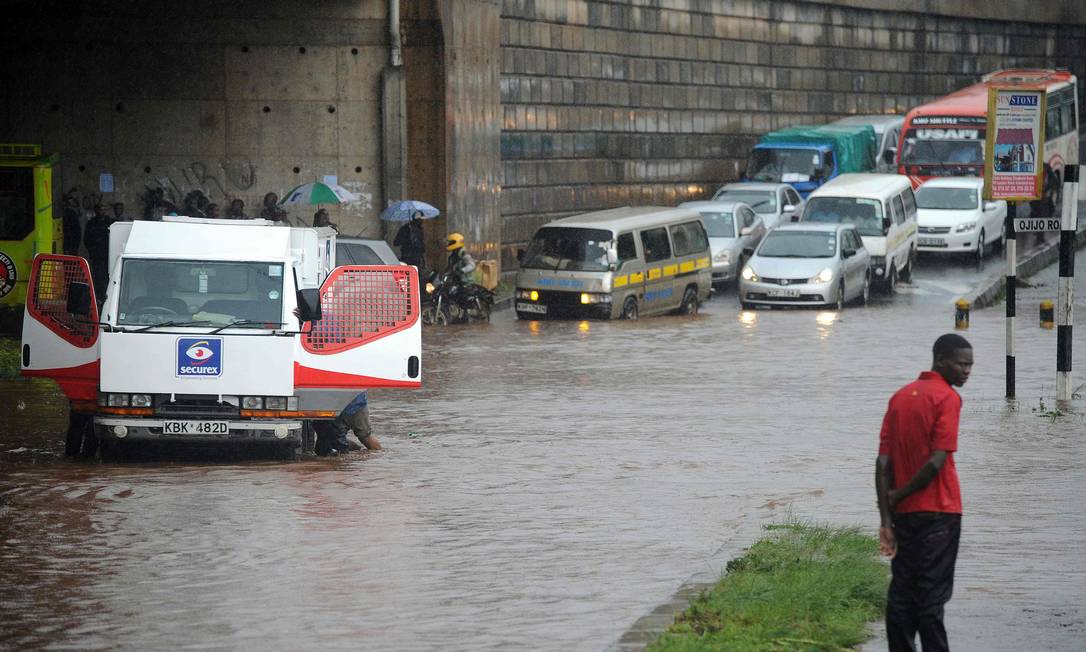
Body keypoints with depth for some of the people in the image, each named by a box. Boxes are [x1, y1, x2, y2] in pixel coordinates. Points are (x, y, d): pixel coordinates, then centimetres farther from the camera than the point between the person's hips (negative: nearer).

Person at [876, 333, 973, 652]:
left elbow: (883, 463, 5)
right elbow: (937, 461, -19)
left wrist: (886, 518, 2)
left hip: (904, 513, 6)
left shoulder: (900, 397, 11)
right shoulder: (947, 398, -10)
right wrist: (901, 494, -5)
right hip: (939, 512, -6)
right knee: (932, 595, -5)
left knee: (902, 592, 9)